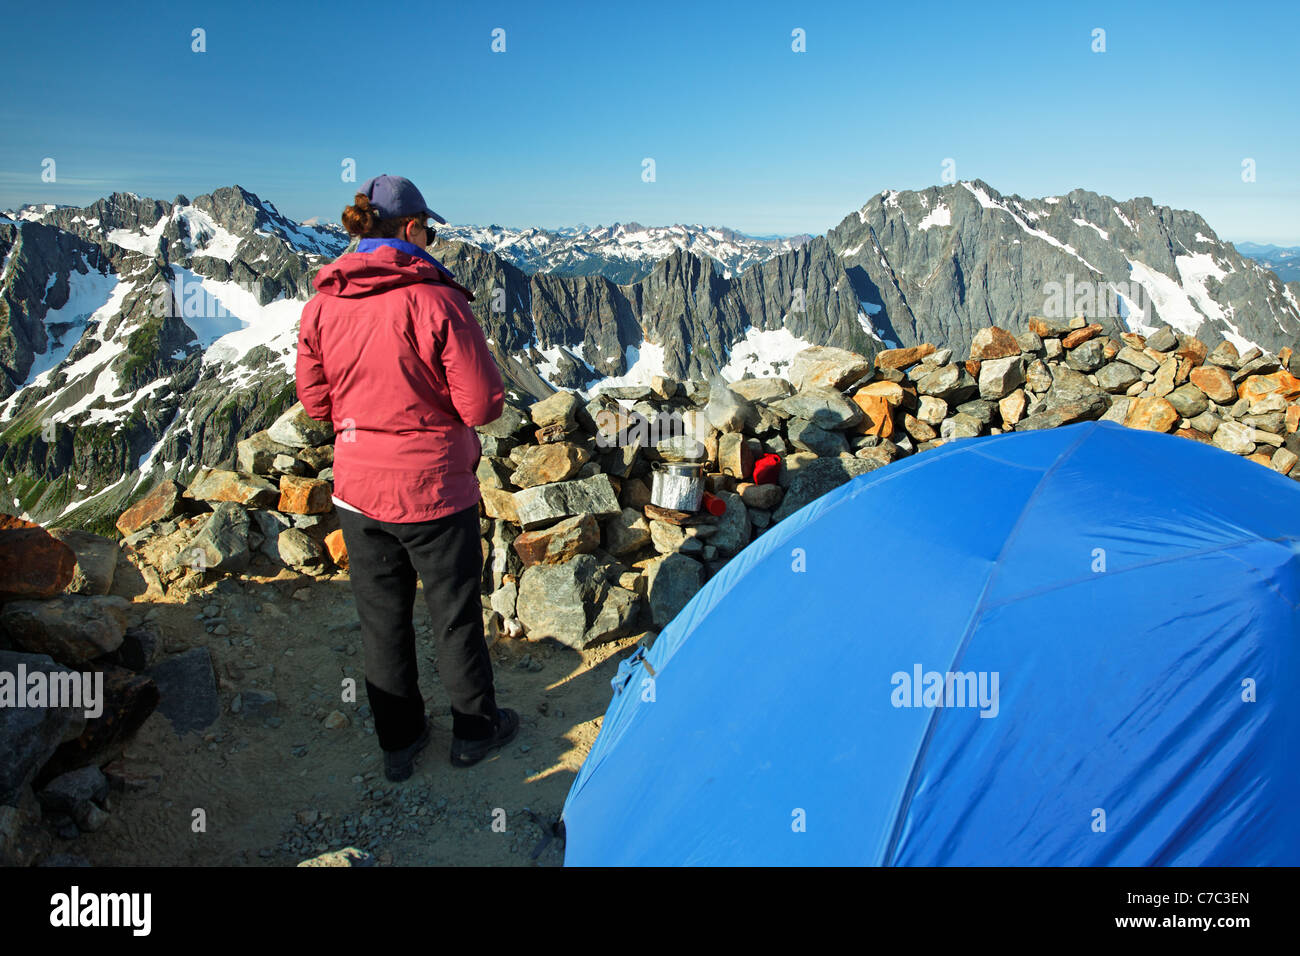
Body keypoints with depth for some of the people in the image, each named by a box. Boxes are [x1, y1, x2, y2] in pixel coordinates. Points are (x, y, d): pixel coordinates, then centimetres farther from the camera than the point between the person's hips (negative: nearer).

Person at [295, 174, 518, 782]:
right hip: (432, 488, -4)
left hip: (357, 487, 5)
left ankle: (398, 742, 33)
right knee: (454, 614, 14)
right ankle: (475, 730, 32)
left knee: (381, 616, 18)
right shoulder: (436, 300, -19)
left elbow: (315, 400, 7)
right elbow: (483, 404, -17)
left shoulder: (321, 306, -3)